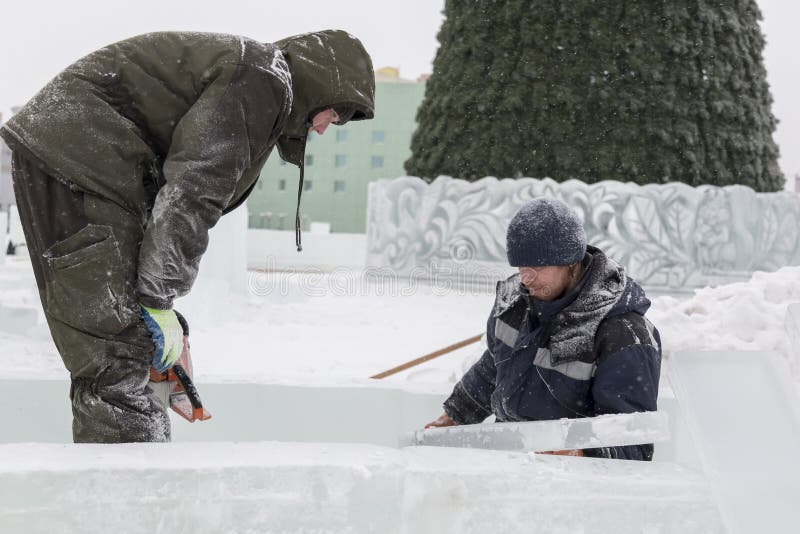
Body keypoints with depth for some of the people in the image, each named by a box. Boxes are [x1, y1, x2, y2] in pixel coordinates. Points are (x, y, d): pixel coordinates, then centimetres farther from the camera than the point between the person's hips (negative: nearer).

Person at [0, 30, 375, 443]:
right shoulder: (267, 77, -10)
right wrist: (158, 300, -16)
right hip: (75, 156, -11)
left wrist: (158, 296, 16)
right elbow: (192, 191, -19)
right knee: (117, 350, -13)